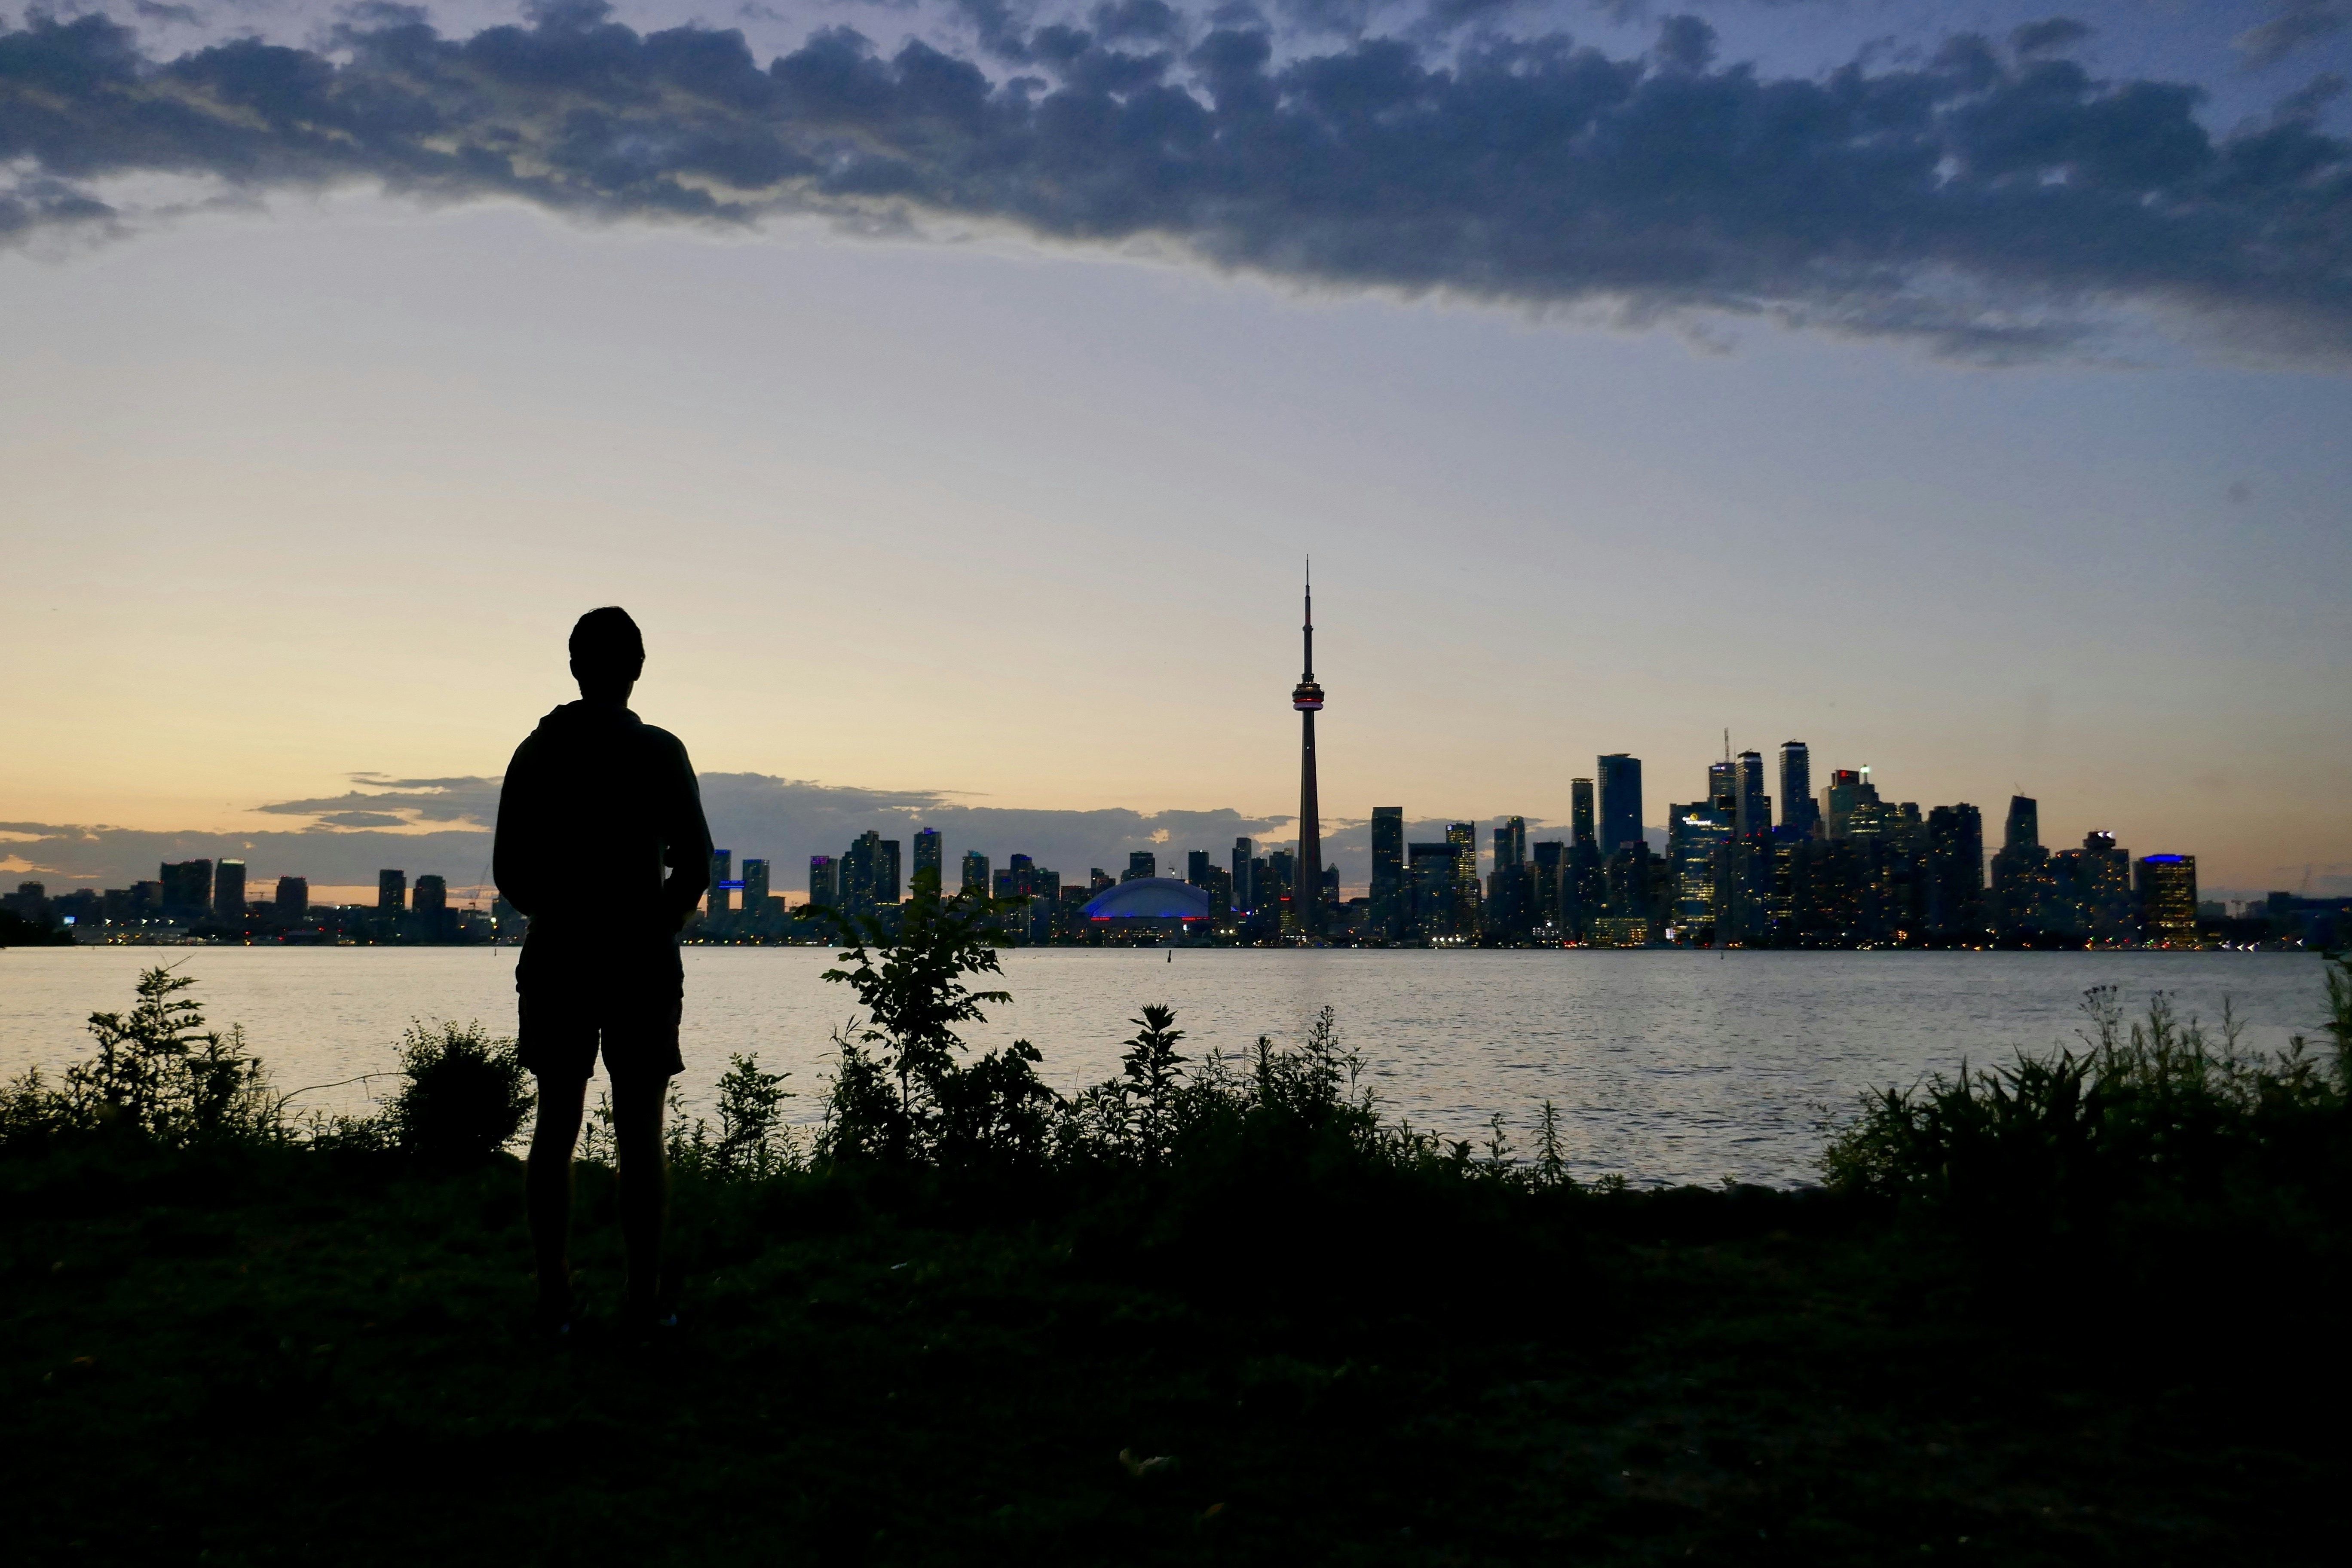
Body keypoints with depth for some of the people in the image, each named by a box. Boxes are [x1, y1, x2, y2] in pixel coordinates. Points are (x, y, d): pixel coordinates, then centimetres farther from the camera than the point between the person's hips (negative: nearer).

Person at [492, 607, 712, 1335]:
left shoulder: (536, 752, 4)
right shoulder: (660, 751, -5)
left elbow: (509, 871, 6)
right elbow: (694, 867, -8)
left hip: (556, 960, 3)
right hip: (640, 962, -3)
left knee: (556, 1126, 8)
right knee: (640, 1131, 2)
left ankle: (553, 1295, 11)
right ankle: (643, 1296, 5)